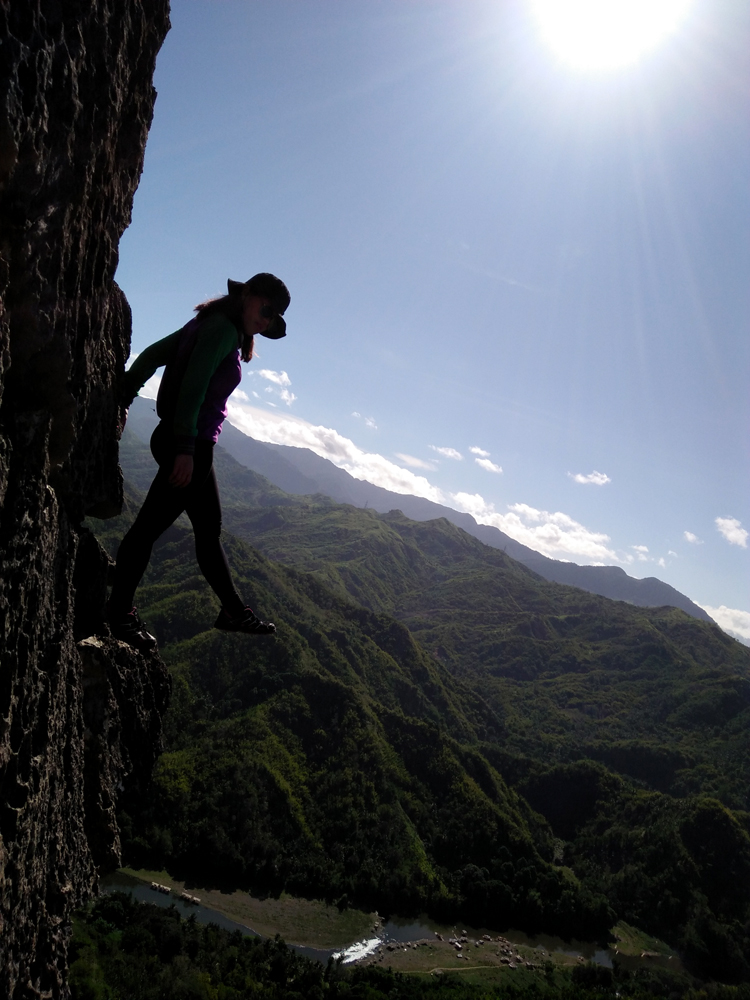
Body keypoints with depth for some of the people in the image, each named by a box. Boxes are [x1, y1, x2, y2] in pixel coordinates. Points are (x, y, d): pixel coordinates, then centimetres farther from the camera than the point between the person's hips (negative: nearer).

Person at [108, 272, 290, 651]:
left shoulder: (208, 325, 16)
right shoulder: (223, 328, -12)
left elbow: (152, 354, 15)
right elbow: (193, 386, -21)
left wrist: (124, 397, 15)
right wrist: (185, 449, -25)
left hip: (183, 442, 11)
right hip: (191, 445, -11)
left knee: (209, 528, 15)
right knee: (149, 526, -3)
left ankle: (234, 610, 25)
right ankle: (120, 614, 7)